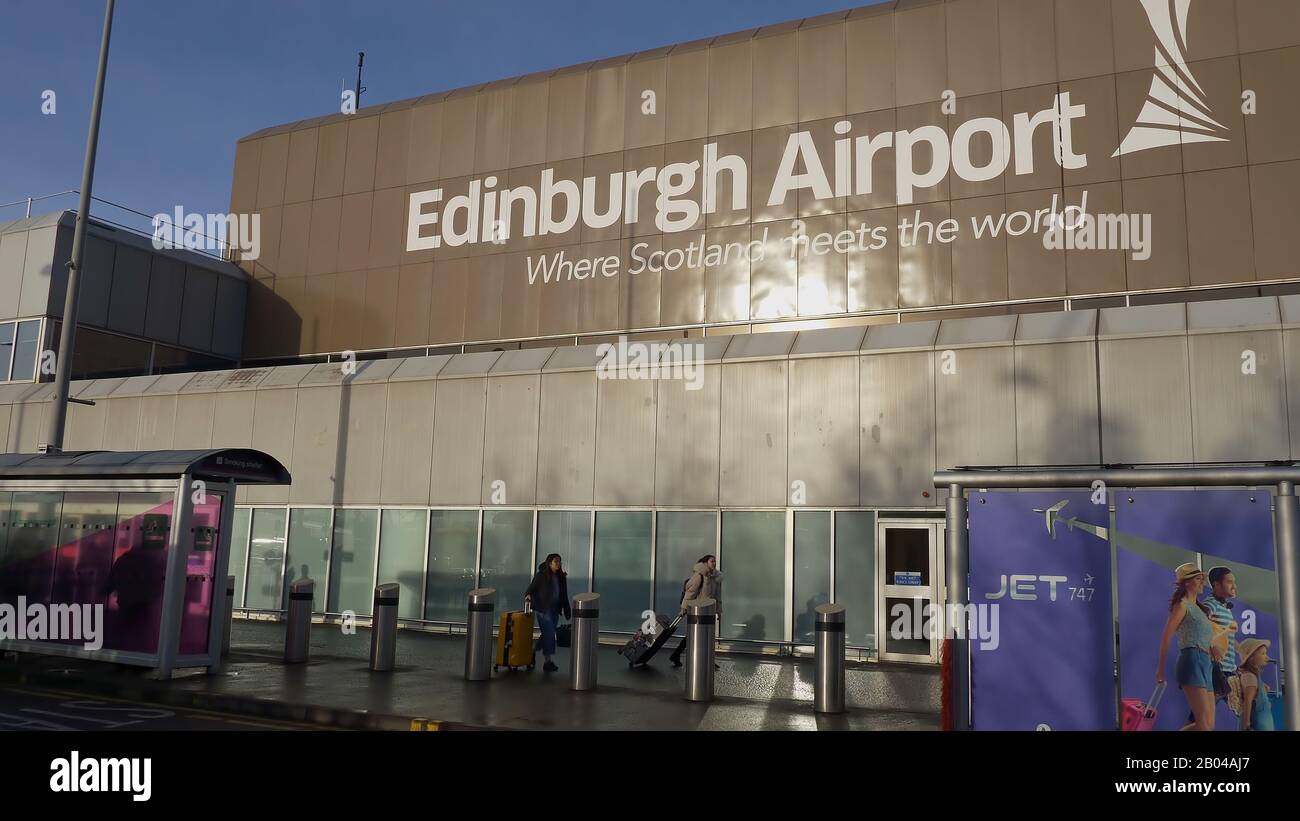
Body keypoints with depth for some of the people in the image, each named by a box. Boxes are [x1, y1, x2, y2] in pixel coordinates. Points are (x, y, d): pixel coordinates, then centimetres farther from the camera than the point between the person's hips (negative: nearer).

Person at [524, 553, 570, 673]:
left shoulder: (561, 577, 8)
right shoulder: (541, 575, -6)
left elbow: (564, 596, 13)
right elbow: (531, 588, -5)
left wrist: (568, 613, 12)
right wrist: (528, 595, -28)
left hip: (555, 610, 5)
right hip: (543, 610, -5)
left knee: (549, 635, 8)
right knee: (549, 634, -10)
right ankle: (548, 661, -5)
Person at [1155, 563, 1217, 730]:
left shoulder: (1199, 608, 24)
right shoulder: (1182, 605, -1)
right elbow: (1166, 636, -5)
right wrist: (1160, 668, -7)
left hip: (1206, 664, 9)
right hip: (1192, 661, -9)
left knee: (1210, 724, 3)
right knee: (1204, 724, -16)